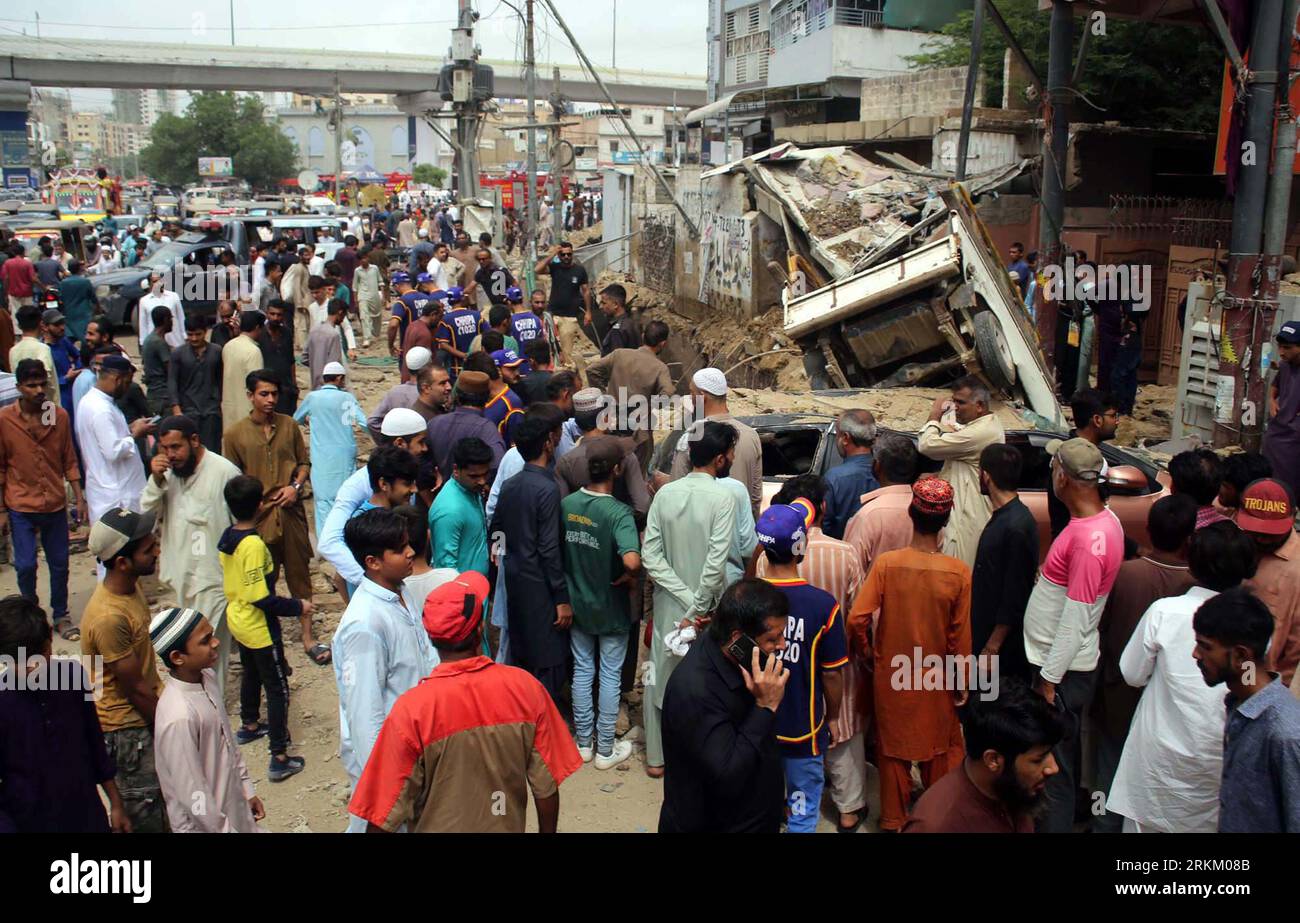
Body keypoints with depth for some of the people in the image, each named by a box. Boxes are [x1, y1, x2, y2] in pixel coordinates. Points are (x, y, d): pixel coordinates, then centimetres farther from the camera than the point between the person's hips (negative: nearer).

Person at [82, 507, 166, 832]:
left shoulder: (131, 586, -4)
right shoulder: (108, 617, -32)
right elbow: (134, 689, -22)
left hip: (149, 711, 8)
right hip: (127, 728, -8)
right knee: (146, 815, 9)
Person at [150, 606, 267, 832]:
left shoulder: (207, 678, -6)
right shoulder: (179, 716, -31)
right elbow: (192, 792, -23)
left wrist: (247, 788, 13)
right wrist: (224, 829, -14)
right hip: (205, 824, -7)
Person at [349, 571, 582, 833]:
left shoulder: (411, 710, -26)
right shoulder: (526, 688, -19)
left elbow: (385, 814, -18)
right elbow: (546, 785, -9)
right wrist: (546, 831, 6)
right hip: (506, 827, 2)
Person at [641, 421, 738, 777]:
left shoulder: (665, 493, -4)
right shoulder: (722, 498, -17)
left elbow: (650, 555, -8)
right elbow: (715, 564, -23)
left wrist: (687, 598, -9)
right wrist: (697, 608, -13)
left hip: (669, 604, 4)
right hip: (708, 607, -4)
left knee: (661, 676, 16)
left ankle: (656, 758, 28)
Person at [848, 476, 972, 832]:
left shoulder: (885, 563, -19)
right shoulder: (959, 572, -18)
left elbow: (857, 619, -19)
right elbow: (961, 637, -11)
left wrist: (867, 652, 2)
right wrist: (962, 686, 3)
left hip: (891, 675, 0)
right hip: (936, 681, 0)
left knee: (894, 747, 19)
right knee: (940, 748, 21)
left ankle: (893, 819, 33)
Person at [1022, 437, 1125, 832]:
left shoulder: (1090, 537, -27)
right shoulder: (1103, 519, 4)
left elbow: (1076, 619, -25)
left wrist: (1049, 680, -19)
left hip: (1062, 670, -10)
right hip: (1056, 663, 10)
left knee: (1052, 767, 3)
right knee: (1062, 759, 23)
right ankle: (1060, 819, 38)